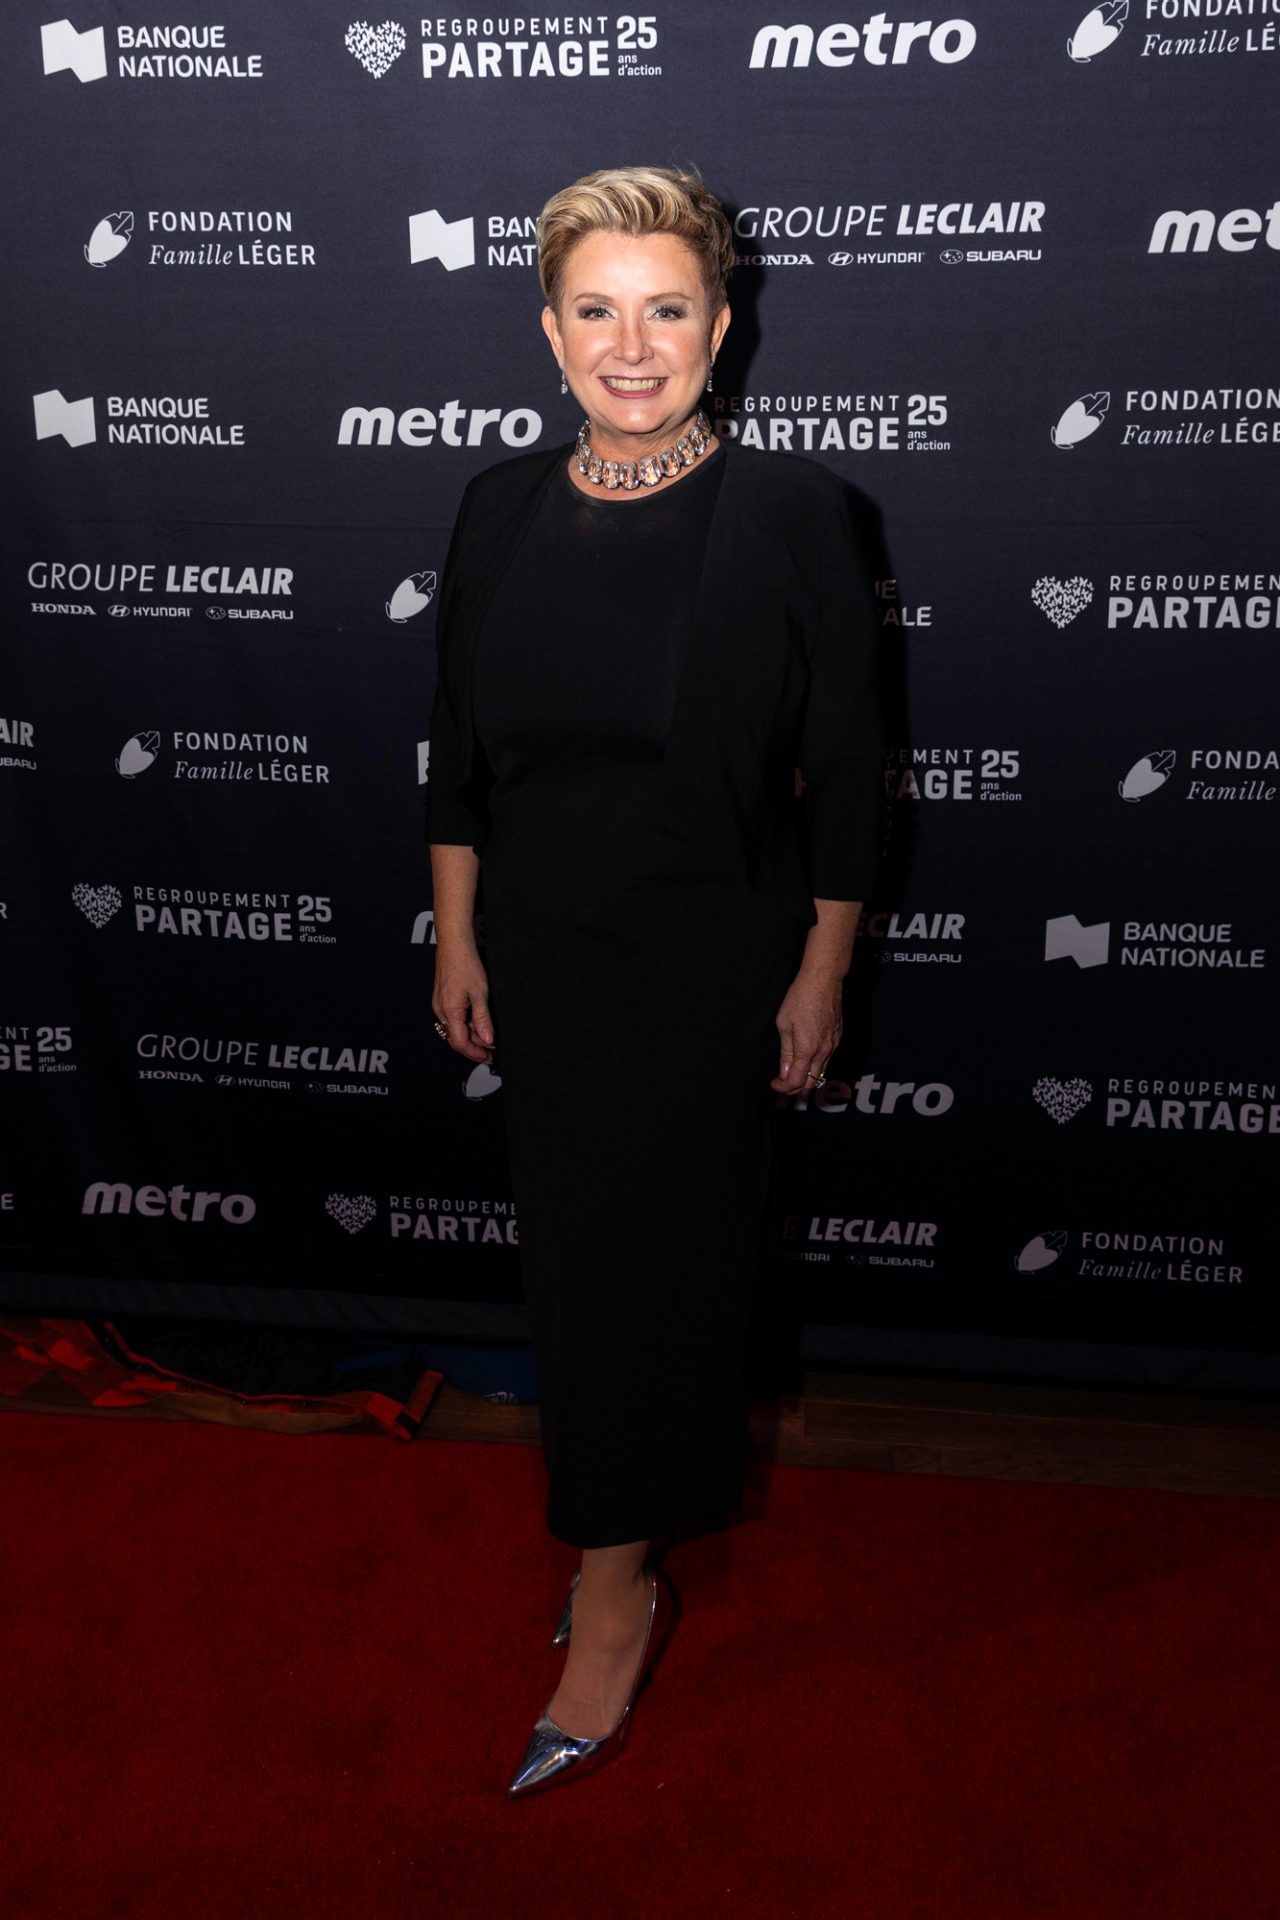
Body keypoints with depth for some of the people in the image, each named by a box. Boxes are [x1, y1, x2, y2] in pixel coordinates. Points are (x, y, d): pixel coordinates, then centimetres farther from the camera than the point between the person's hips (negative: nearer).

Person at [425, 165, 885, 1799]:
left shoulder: (789, 513, -9)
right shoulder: (500, 513, 1)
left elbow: (844, 769, -6)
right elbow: (458, 756, 7)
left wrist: (823, 974, -6)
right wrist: (457, 943, 7)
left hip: (715, 962, -4)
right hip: (542, 956, 4)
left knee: (657, 1259, 3)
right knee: (574, 1249, 13)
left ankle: (614, 1595, 19)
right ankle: (641, 1537, 35)